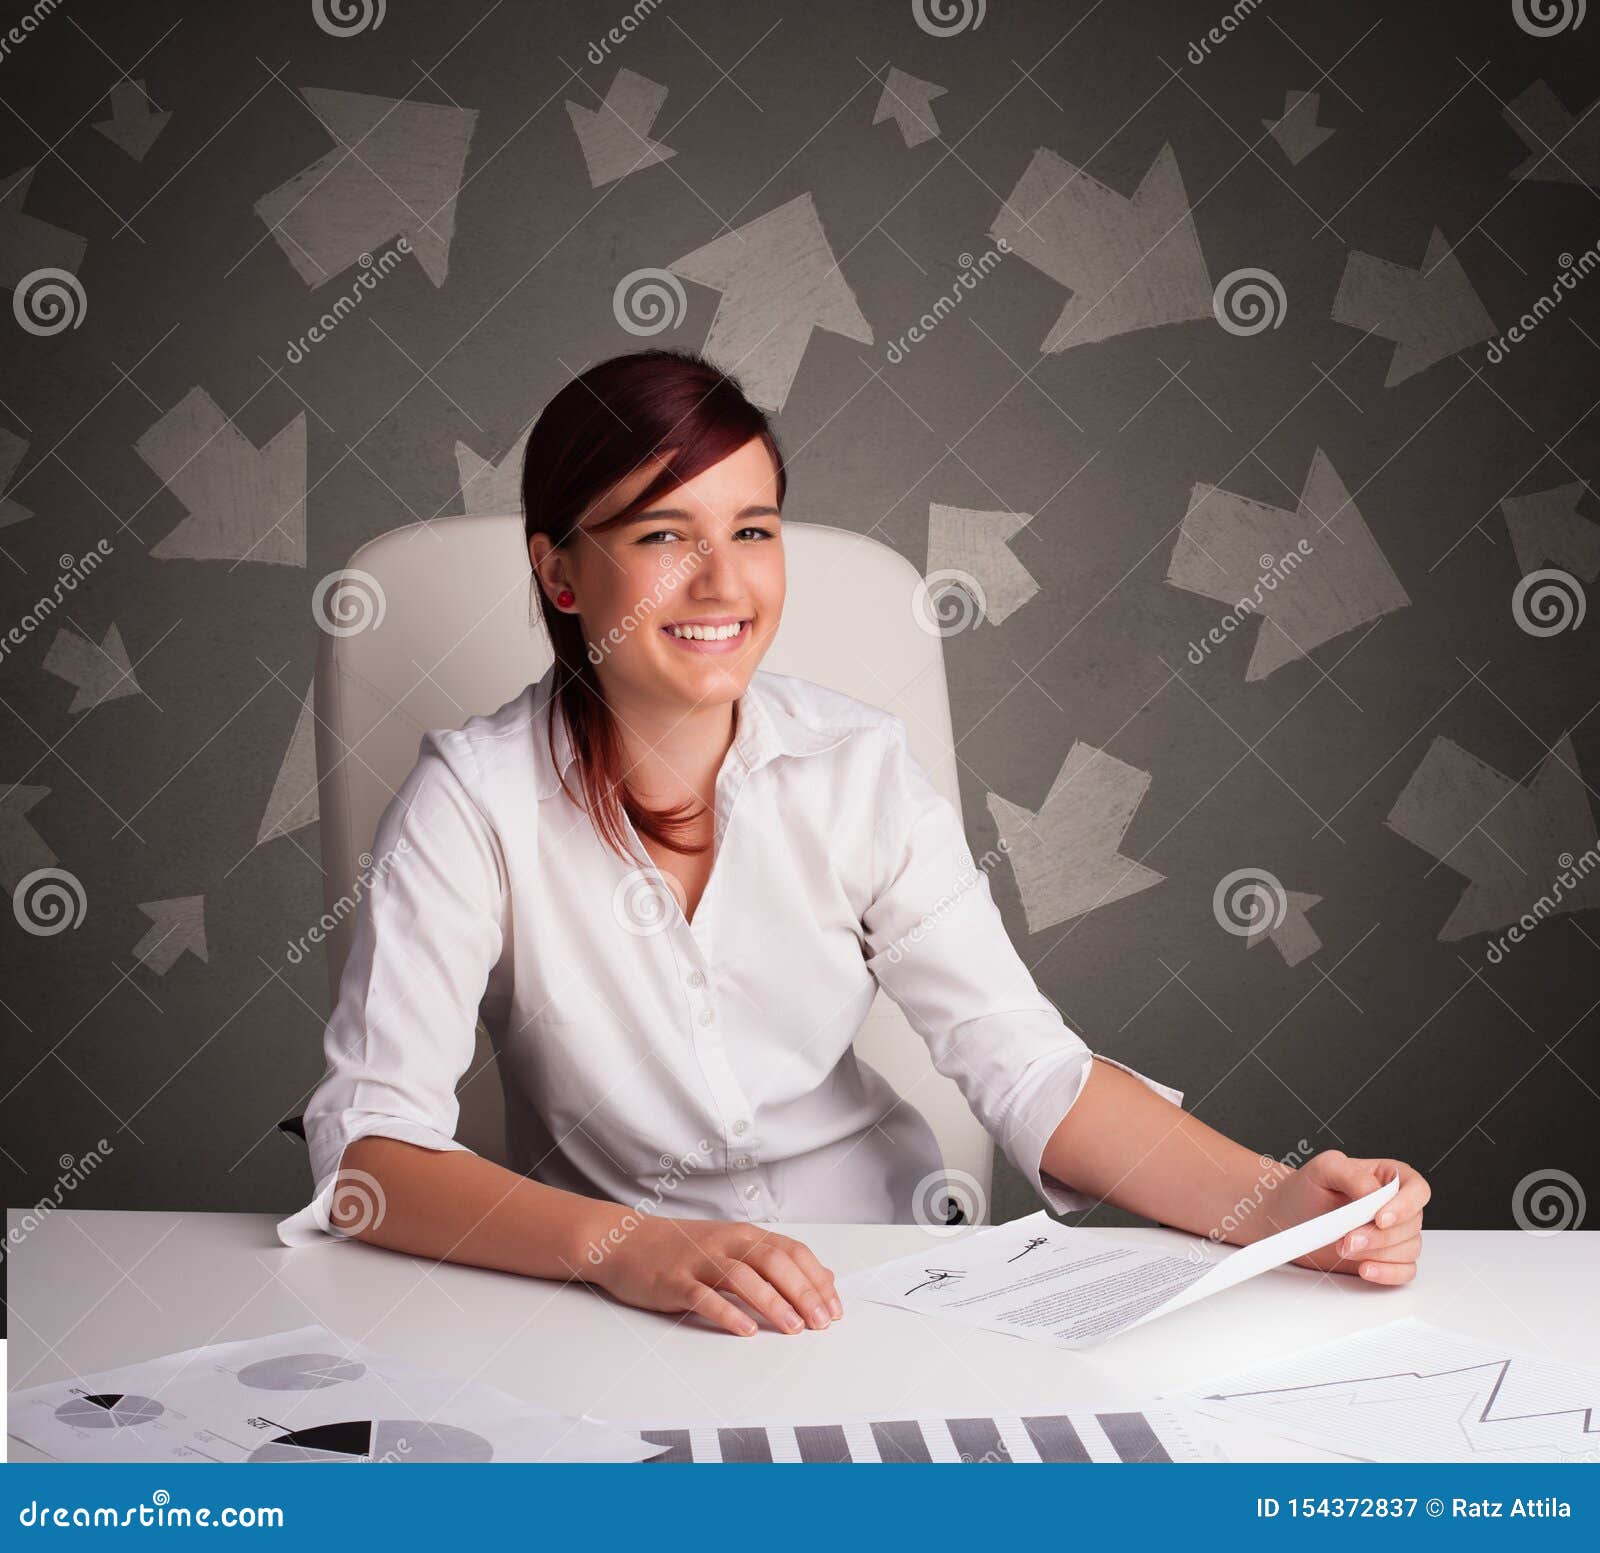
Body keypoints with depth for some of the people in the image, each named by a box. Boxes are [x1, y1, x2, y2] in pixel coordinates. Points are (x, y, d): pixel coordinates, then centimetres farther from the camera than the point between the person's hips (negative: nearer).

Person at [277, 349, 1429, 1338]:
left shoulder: (858, 769, -4)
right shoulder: (476, 800, -12)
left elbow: (1028, 1065, -7)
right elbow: (369, 1143, -18)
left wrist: (1277, 1206, -23)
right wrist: (630, 1248, -34)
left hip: (885, 1267, 2)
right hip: (606, 1315, -2)